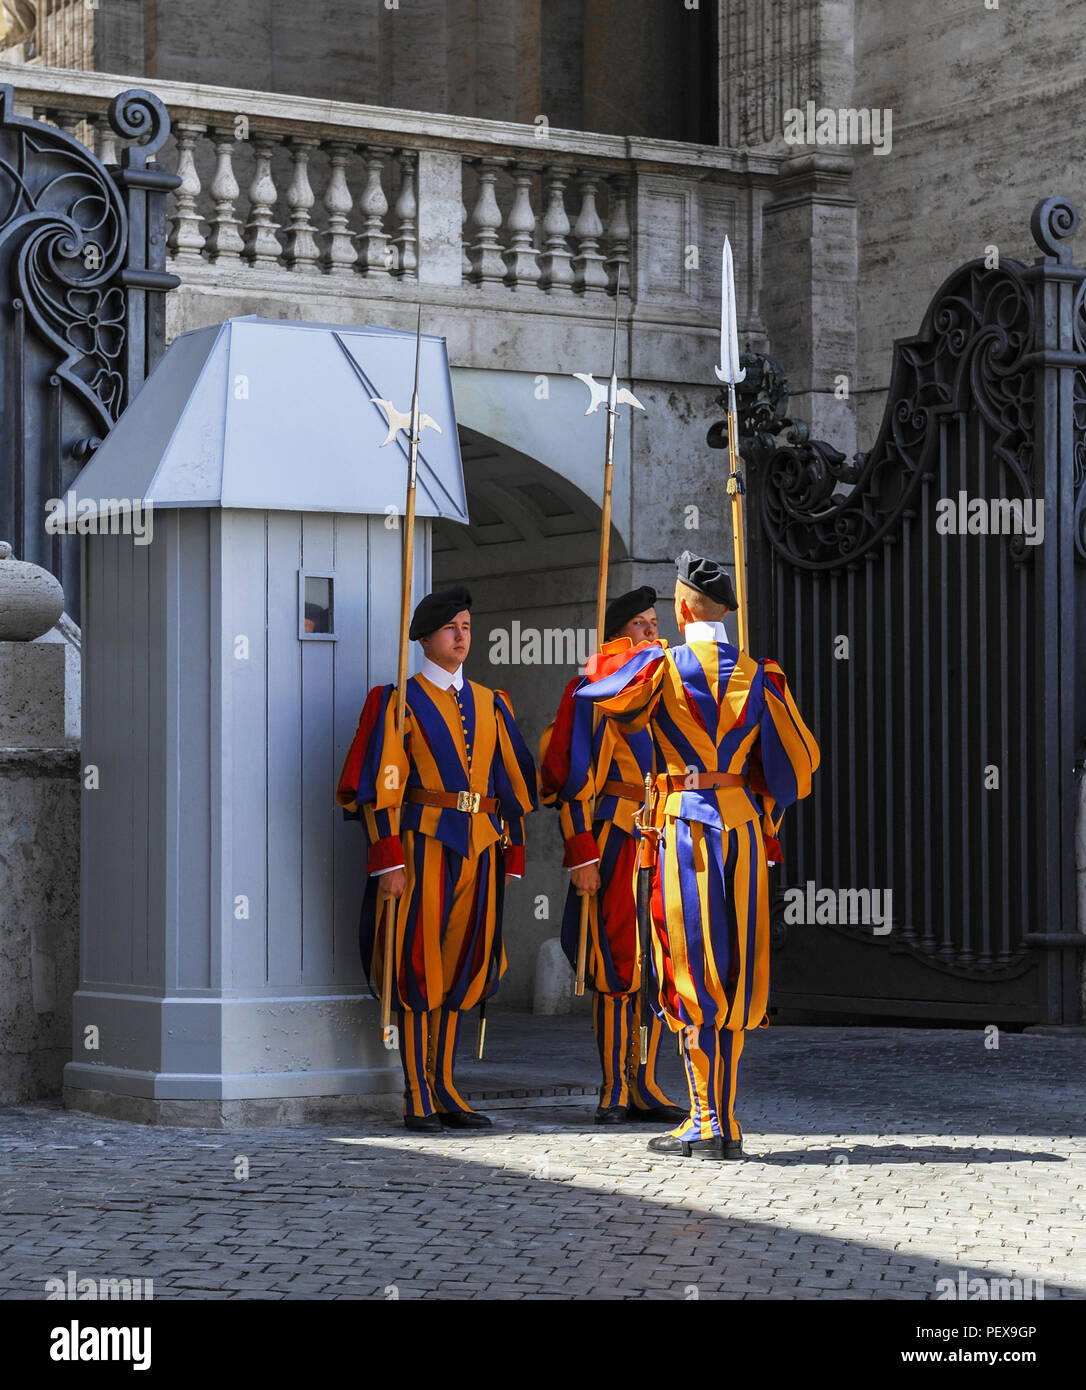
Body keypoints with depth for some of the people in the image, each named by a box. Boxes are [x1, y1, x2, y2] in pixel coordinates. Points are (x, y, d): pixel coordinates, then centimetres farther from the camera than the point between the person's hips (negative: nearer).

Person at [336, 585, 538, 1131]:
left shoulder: (490, 704, 15)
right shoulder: (398, 702, -1)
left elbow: (512, 783, 16)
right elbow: (381, 786, -7)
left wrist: (511, 857, 10)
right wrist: (388, 862, -15)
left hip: (479, 847, 5)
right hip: (423, 843, -5)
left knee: (460, 964, 8)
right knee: (417, 966, -4)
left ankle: (444, 1087, 15)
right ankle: (418, 1096, 1)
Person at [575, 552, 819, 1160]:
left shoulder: (660, 668, -6)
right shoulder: (761, 675, 5)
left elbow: (594, 697, 7)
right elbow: (801, 758, 9)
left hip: (686, 823, -4)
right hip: (744, 829, 4)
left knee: (695, 972, -1)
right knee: (733, 971, 9)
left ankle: (711, 1124, -4)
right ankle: (721, 1120, 14)